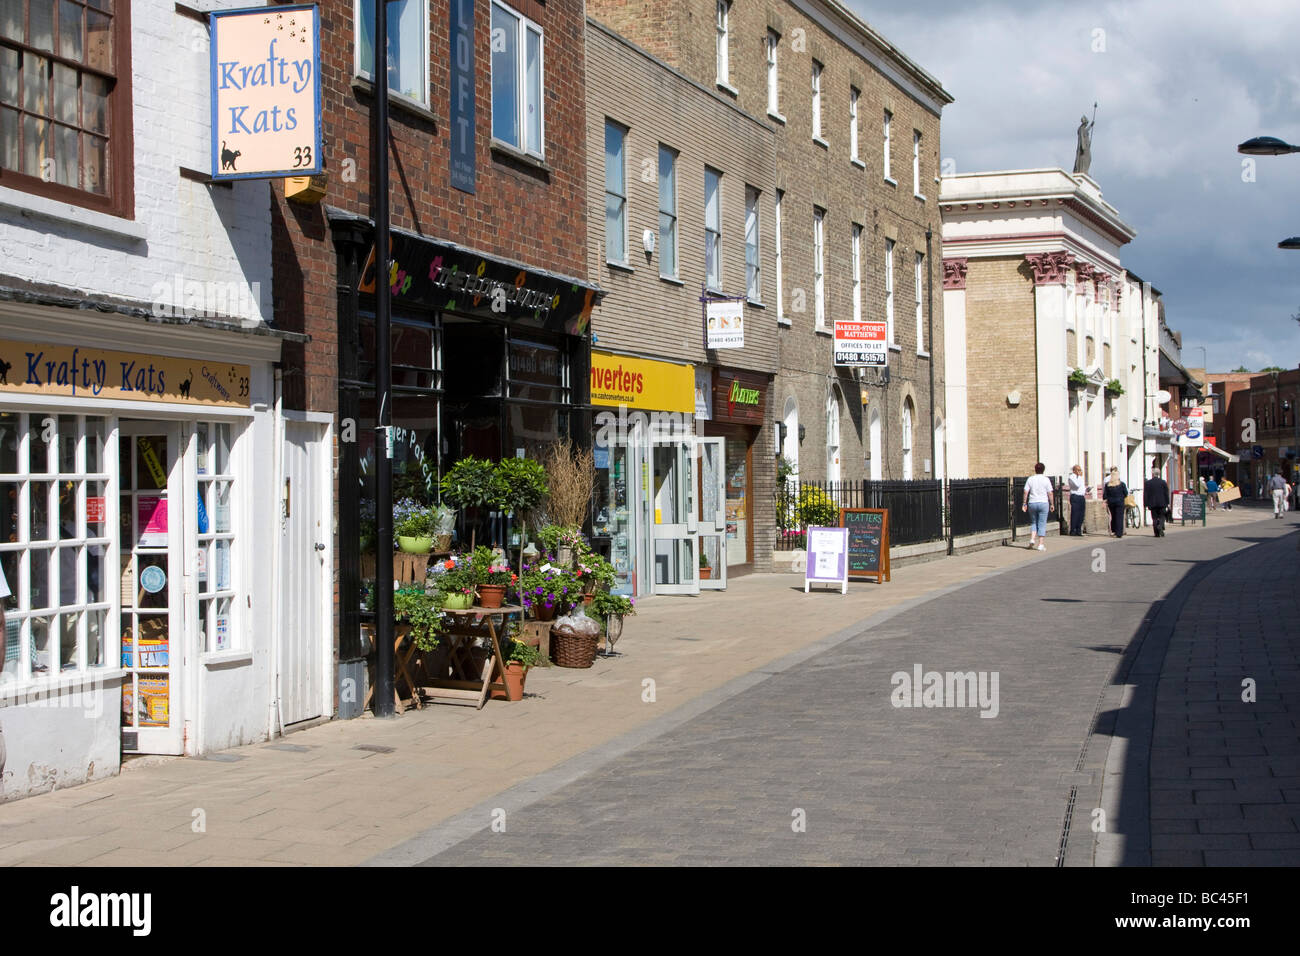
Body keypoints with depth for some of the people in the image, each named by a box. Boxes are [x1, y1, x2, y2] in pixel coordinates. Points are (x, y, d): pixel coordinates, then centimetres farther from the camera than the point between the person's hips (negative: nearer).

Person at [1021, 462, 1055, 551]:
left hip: (1032, 503, 2)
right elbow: (1050, 493, -4)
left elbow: (1026, 492, -1)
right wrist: (1052, 504, 6)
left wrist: (1024, 504, 5)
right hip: (1043, 503, -2)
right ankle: (1041, 544, 0)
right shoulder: (1046, 479, -3)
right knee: (1042, 524, 2)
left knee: (1033, 522, 17)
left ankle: (1032, 539, -3)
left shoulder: (1030, 479, 2)